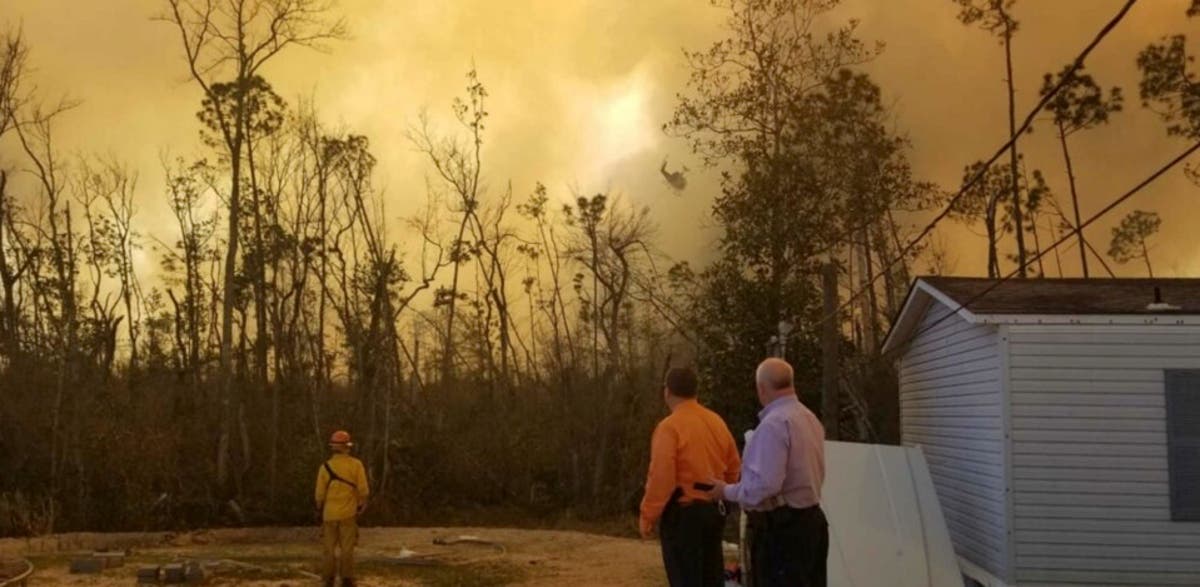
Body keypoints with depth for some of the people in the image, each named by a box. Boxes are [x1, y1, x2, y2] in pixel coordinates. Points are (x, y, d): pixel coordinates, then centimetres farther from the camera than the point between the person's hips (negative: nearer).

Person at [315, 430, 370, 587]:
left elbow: (320, 494, -3)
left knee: (330, 548, 9)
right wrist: (361, 505, 8)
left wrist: (320, 509, 16)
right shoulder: (356, 464, -7)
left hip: (329, 513, 1)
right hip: (348, 512, -1)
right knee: (347, 548, 3)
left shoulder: (325, 467, -4)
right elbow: (363, 490, -10)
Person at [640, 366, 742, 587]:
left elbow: (661, 478, -19)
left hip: (683, 513, -7)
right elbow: (734, 466, 13)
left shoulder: (670, 426, -16)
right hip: (714, 510, 7)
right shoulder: (717, 422, 6)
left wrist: (647, 516, -11)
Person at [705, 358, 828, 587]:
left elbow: (765, 484, -24)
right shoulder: (810, 419, 10)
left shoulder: (773, 424, -19)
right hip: (810, 520, 9)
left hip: (780, 528, -9)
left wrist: (727, 491, -9)